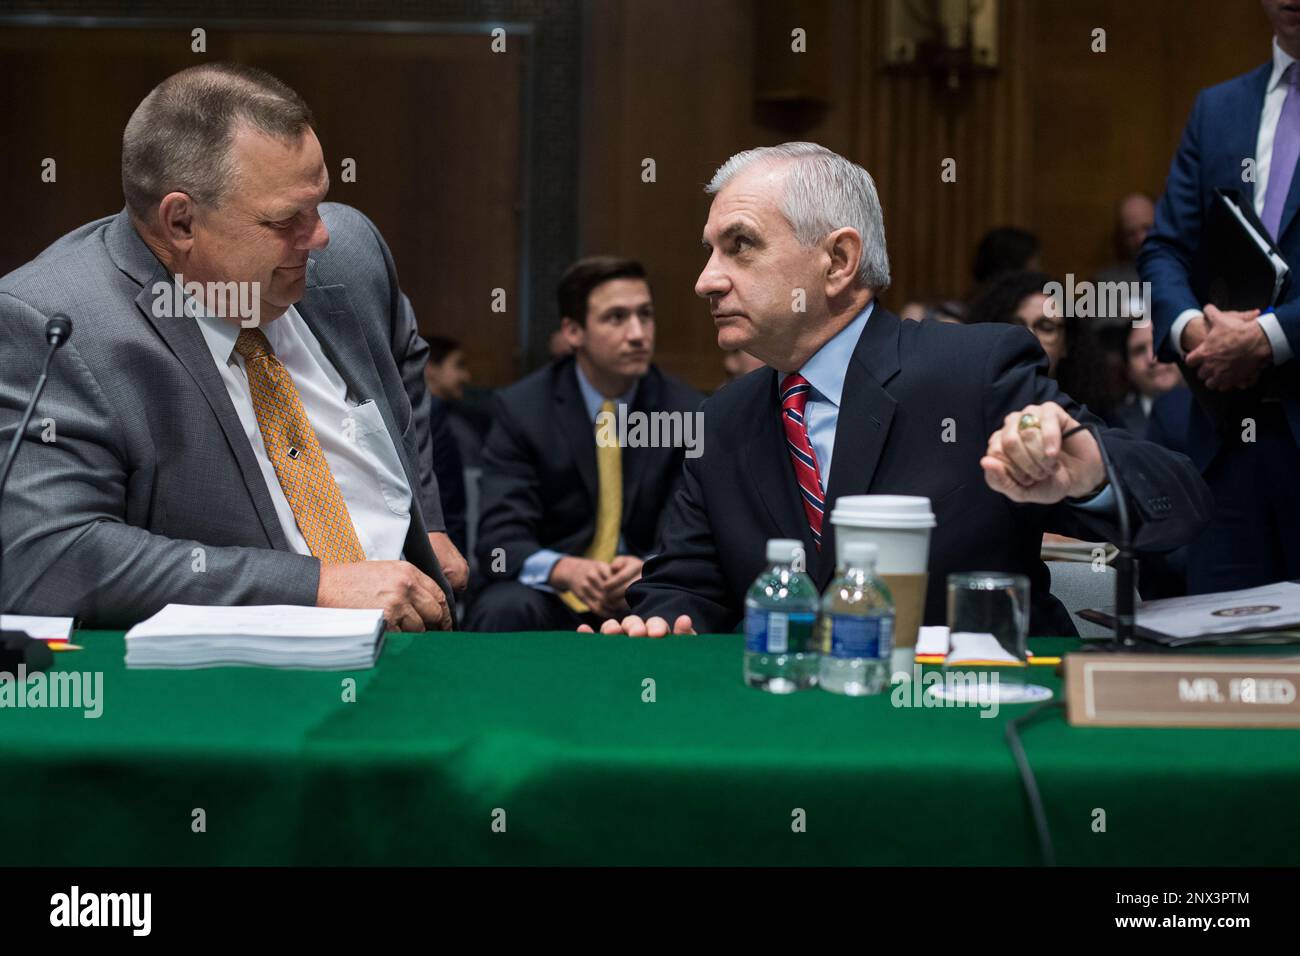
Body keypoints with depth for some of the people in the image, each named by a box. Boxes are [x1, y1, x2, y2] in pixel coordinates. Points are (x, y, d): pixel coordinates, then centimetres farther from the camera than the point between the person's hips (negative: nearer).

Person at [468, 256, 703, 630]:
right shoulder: (520, 408, -3)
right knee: (503, 611, -34)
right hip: (550, 595, 0)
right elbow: (500, 539, -10)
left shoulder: (686, 410, 0)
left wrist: (649, 571, -26)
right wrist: (564, 570, -32)